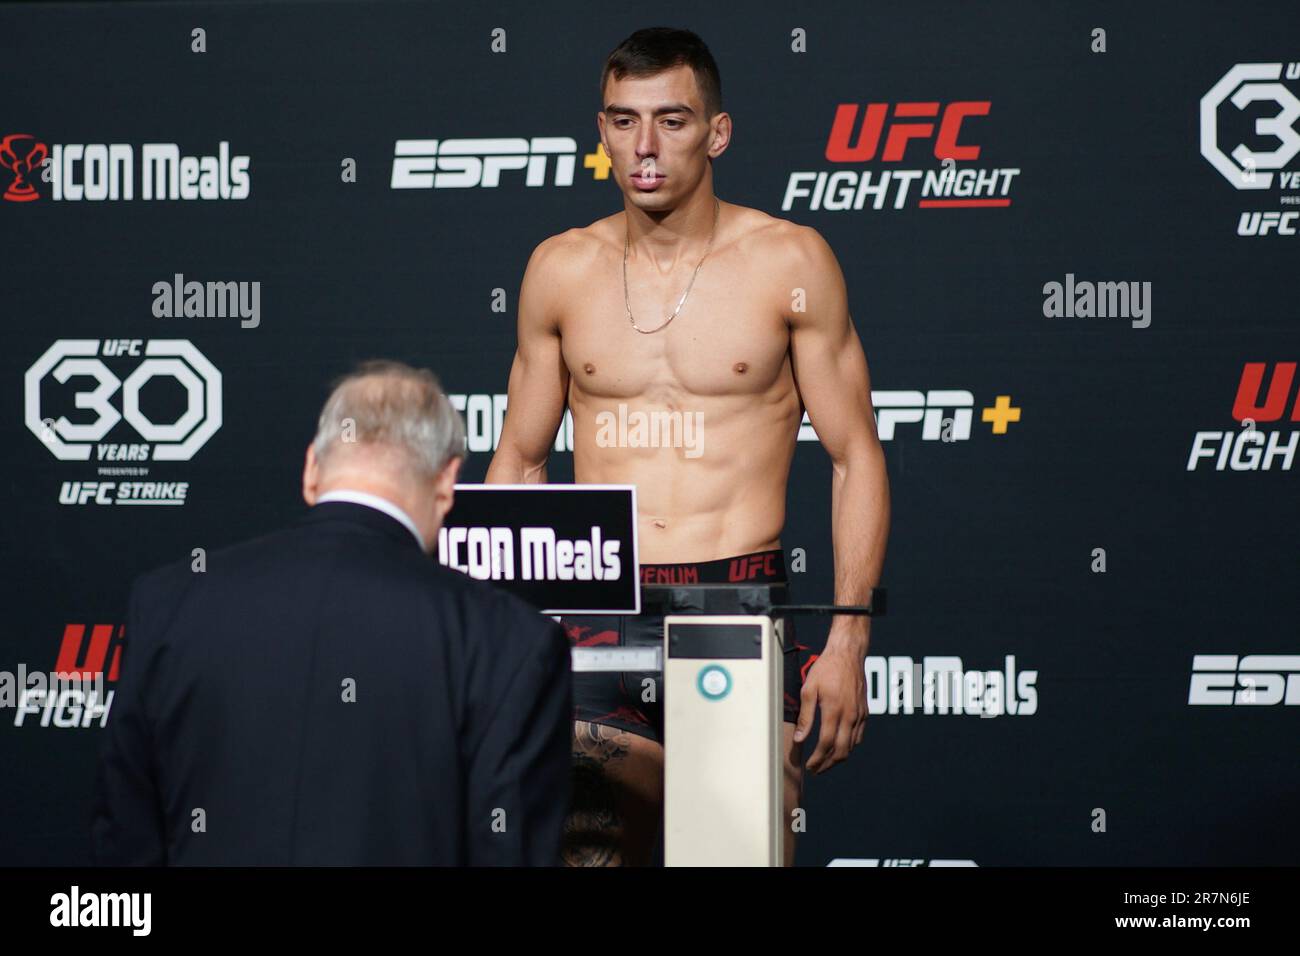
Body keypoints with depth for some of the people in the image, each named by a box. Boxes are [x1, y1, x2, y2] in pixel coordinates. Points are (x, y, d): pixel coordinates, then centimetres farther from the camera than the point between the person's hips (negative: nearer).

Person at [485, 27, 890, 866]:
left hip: (740, 613, -2)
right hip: (598, 618, 2)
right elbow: (519, 460, 17)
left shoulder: (789, 262, 2)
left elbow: (856, 458, 3)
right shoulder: (561, 270, 9)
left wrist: (849, 640, -5)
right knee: (587, 848, -6)